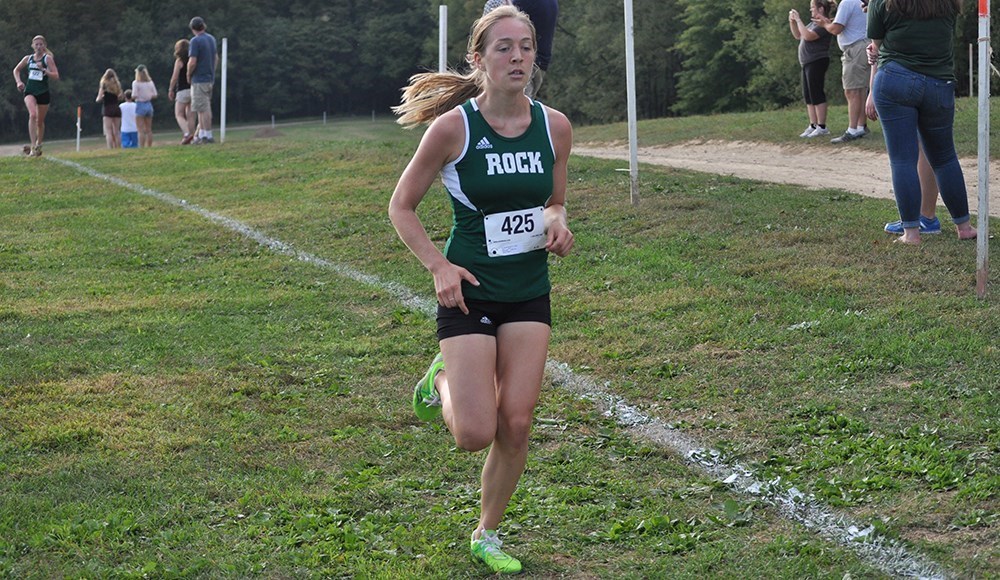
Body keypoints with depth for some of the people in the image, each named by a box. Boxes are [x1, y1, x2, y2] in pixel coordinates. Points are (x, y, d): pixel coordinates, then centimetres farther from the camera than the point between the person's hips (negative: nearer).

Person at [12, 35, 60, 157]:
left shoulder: (48, 59, -2)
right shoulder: (28, 59, 7)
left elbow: (56, 76, -9)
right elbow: (16, 70, 22)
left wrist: (44, 69, -22)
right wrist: (18, 81, 6)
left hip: (43, 93, 0)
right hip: (30, 91, 1)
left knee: (40, 121, 11)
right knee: (32, 115, -24)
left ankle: (38, 146, 33)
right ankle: (33, 146, -29)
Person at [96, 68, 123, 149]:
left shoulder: (104, 85, -5)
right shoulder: (117, 85, 7)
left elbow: (99, 99, -9)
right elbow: (120, 97, 12)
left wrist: (98, 99, 13)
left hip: (107, 109, -4)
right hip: (117, 109, 4)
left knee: (109, 132, -7)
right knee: (117, 132, 8)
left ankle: (110, 149, -16)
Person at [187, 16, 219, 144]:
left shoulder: (195, 41, -14)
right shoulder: (212, 39, 10)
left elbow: (192, 62, -19)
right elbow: (216, 58, 18)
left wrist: (188, 75, -4)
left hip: (199, 80, -8)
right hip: (210, 78, 8)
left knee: (203, 109, -6)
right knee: (202, 108, 14)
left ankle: (208, 136, -5)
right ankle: (201, 134, 16)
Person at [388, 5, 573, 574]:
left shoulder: (555, 126, -3)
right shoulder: (453, 127, -14)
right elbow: (402, 206, -3)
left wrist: (557, 224, -9)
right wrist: (438, 264, -16)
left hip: (530, 293, 3)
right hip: (470, 292, -3)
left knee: (516, 426, 0)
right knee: (476, 433, -9)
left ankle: (487, 534, 23)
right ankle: (443, 378, 26)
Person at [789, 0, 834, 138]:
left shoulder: (823, 24, -13)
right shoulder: (814, 23, 17)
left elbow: (807, 36, -25)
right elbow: (798, 36, 24)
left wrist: (798, 19, -17)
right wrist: (792, 21, 11)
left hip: (817, 63, -10)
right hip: (808, 63, 10)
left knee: (816, 95, -9)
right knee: (808, 96, 10)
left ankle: (822, 127, -8)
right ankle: (813, 126, 14)